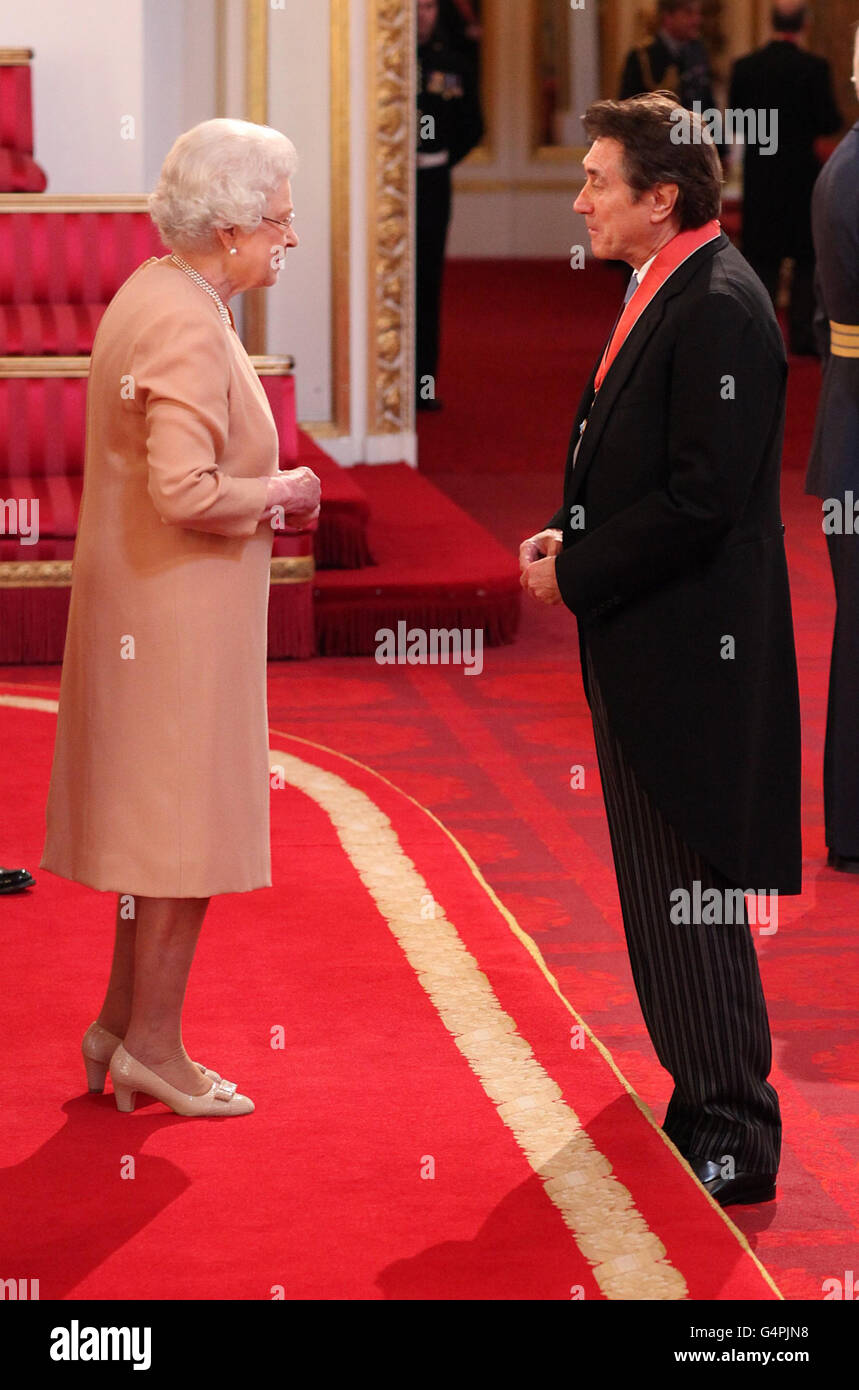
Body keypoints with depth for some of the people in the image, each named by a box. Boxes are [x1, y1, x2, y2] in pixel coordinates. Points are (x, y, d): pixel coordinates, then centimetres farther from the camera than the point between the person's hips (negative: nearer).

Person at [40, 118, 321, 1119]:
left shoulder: (151, 295, 11)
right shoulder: (188, 329, -21)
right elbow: (186, 491, -29)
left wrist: (265, 491, 12)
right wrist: (278, 493, -12)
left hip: (144, 603, 10)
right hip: (180, 612, -10)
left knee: (158, 818, 17)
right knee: (186, 823, -1)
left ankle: (122, 1025, 24)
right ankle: (153, 1043, 8)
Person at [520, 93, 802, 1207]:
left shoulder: (719, 308, -18)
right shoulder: (657, 295, 13)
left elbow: (702, 498, -23)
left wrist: (578, 574, -15)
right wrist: (569, 535, 5)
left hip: (691, 655, -10)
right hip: (639, 653, 10)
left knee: (692, 902, -4)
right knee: (657, 894, 17)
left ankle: (736, 1142, 3)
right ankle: (701, 1104, 29)